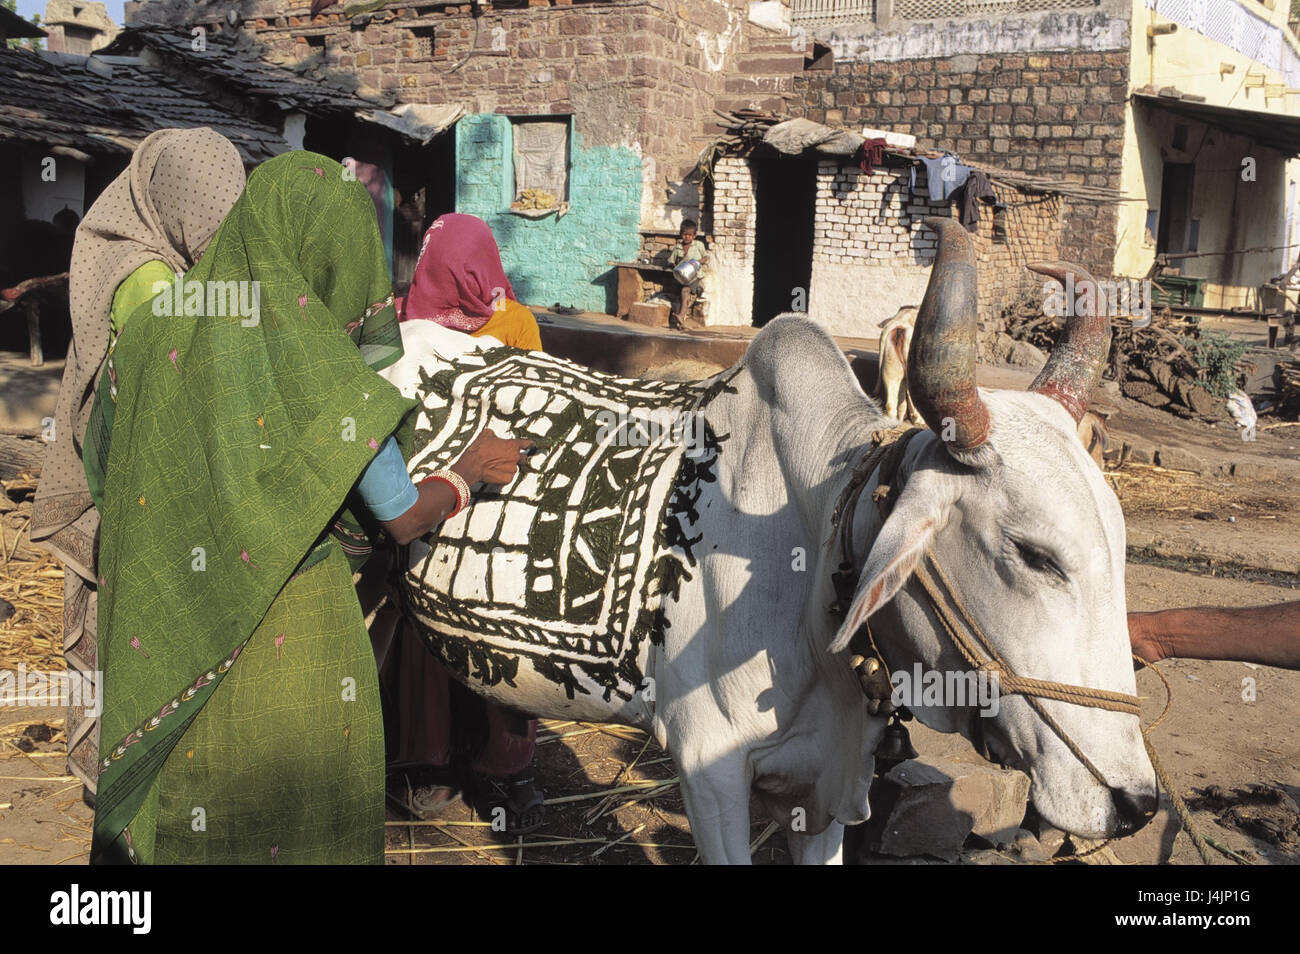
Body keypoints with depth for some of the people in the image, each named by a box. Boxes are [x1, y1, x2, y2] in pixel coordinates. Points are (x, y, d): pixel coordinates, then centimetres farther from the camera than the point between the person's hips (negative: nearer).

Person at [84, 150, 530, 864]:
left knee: (183, 813, 22)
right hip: (291, 639, -4)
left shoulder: (151, 335, -6)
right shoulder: (329, 376, -19)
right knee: (298, 822, 16)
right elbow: (403, 519, -9)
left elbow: (103, 468, 5)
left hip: (165, 638, 4)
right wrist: (472, 471, 9)